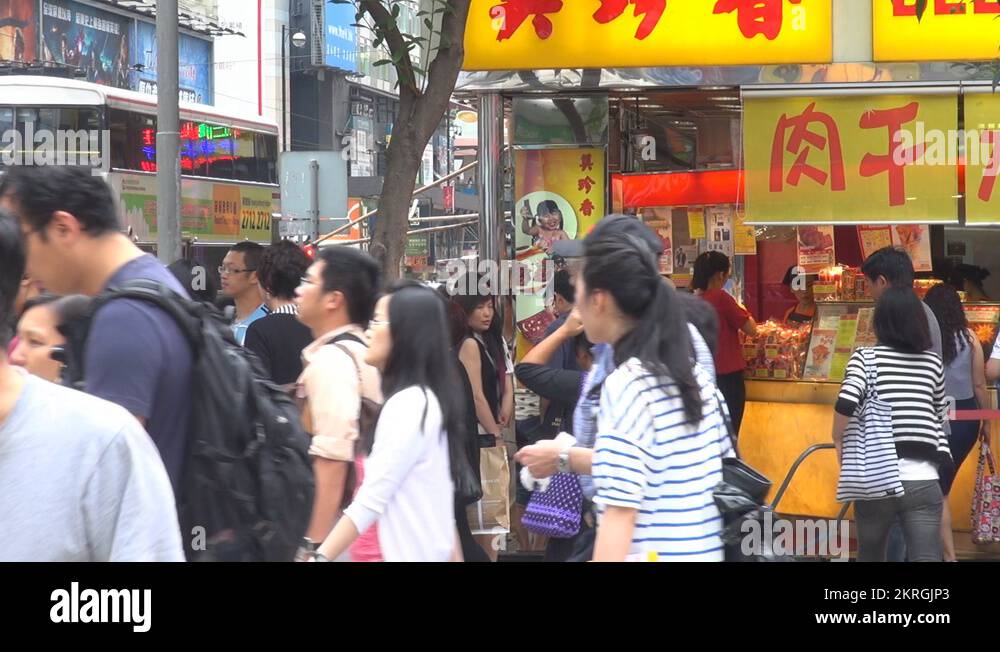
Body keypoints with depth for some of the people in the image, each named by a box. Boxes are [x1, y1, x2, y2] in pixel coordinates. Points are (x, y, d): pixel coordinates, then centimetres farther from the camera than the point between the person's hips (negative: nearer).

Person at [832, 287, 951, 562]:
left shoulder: (866, 357, -1)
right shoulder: (933, 362, 9)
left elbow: (846, 402, -17)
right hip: (923, 480, 1)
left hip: (876, 478, -1)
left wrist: (839, 441, -1)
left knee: (871, 556, 20)